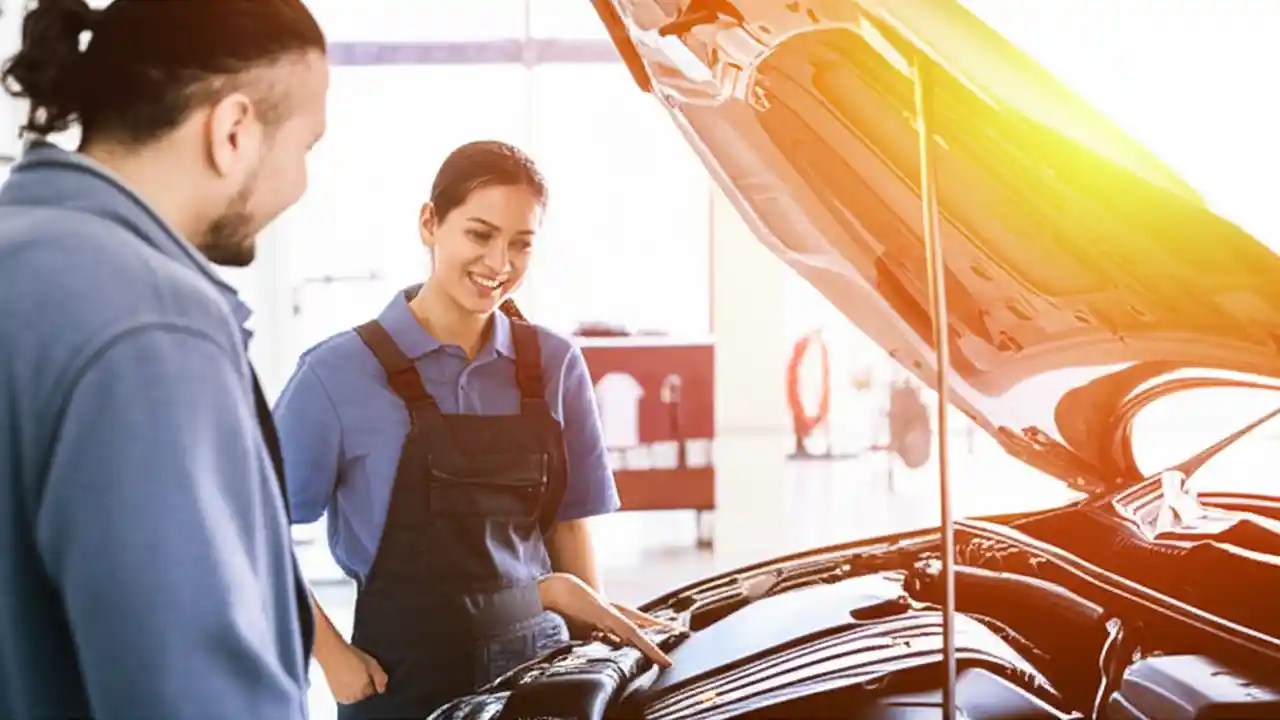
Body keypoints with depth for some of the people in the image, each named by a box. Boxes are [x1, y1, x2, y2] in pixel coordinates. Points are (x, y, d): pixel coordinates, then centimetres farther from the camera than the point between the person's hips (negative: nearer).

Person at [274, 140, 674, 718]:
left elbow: (569, 520, 10)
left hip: (541, 658, 4)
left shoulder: (554, 365, 2)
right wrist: (332, 656, -10)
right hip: (403, 672, -4)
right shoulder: (342, 371, -10)